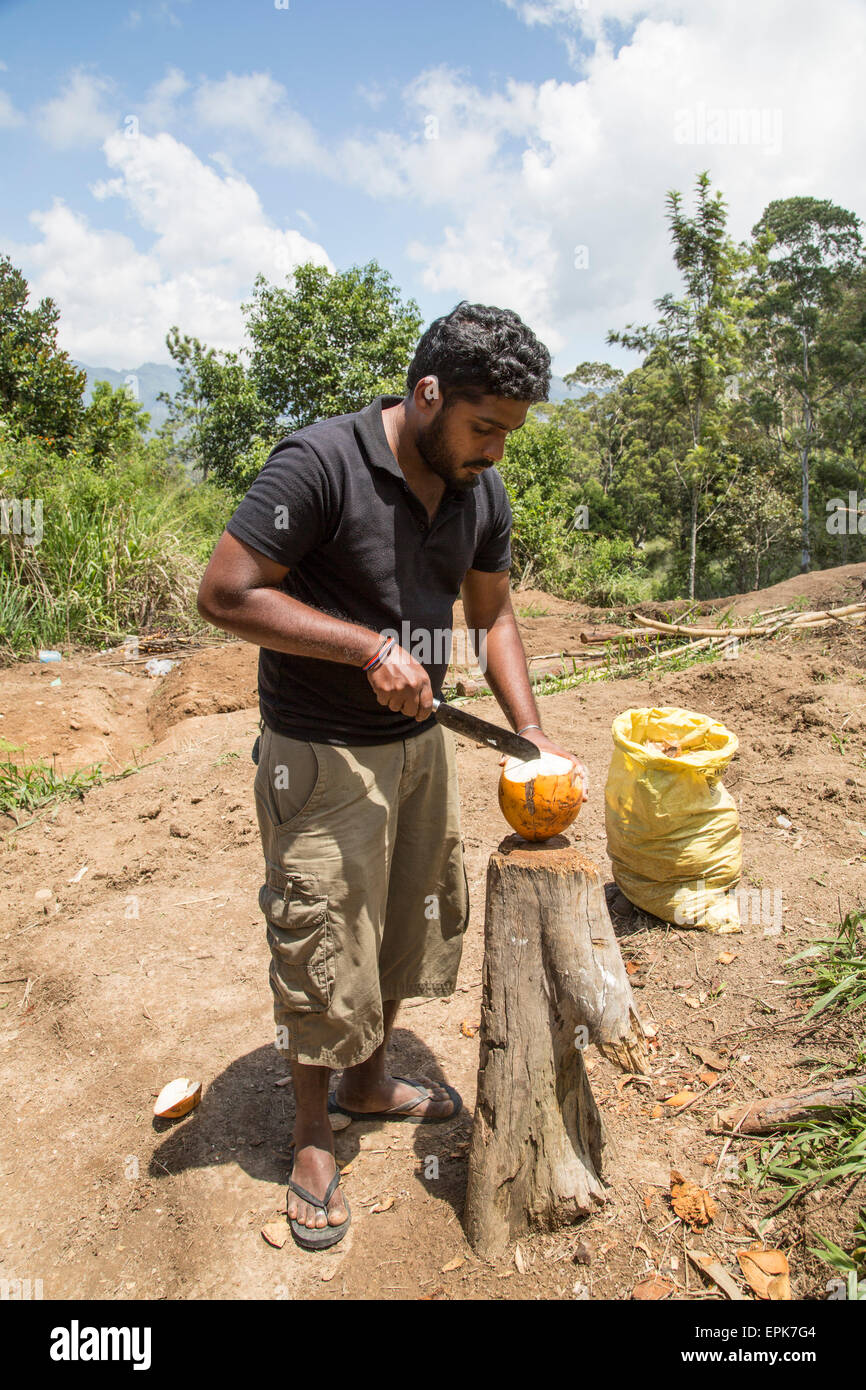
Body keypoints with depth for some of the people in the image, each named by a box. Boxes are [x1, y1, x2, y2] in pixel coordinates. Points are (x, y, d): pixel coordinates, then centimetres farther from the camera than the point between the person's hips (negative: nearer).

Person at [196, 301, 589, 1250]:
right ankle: (312, 1140, 31)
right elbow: (225, 595, -21)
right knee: (323, 949, 5)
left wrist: (533, 738, 0)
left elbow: (492, 613, 10)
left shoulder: (480, 489, 2)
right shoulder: (319, 463, -20)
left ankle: (366, 1080, 46)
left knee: (412, 922, 20)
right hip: (319, 755, -7)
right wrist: (370, 647, -23)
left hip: (419, 743, 7)